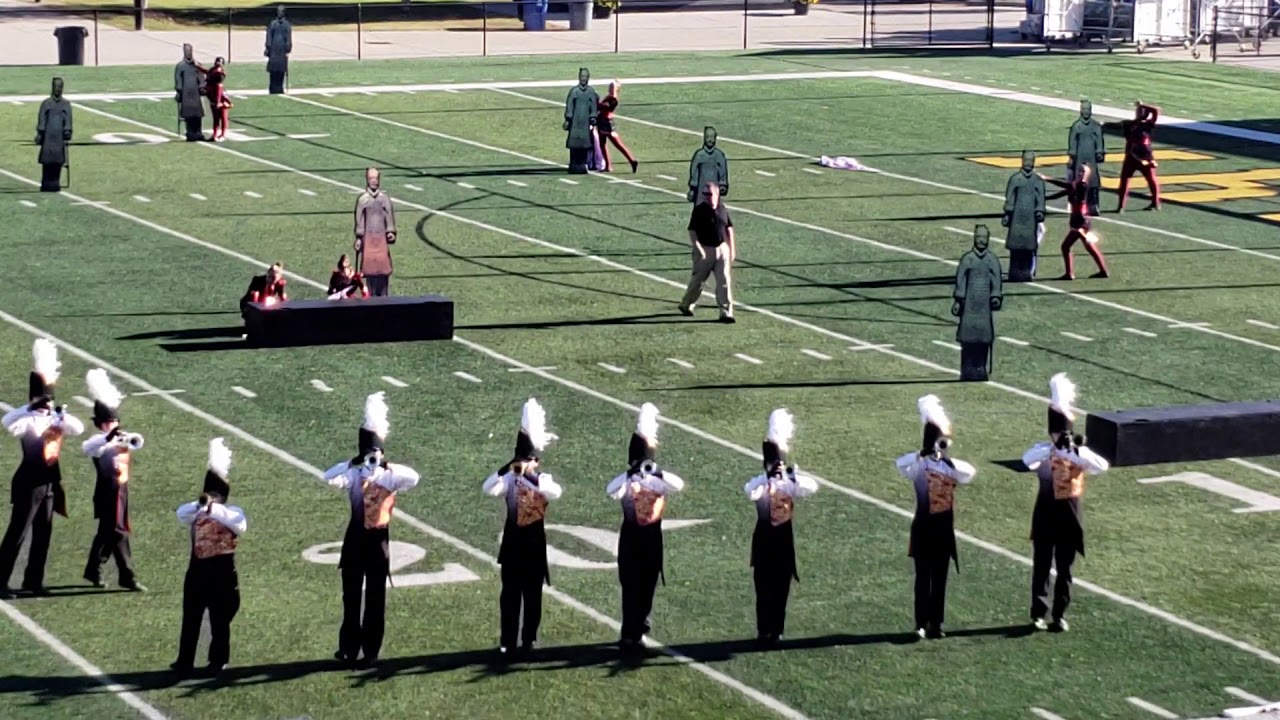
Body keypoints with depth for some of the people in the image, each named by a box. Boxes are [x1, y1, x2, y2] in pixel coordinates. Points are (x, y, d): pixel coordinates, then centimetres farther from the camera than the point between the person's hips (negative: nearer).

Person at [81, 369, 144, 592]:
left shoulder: (121, 438, 11)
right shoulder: (99, 441, -11)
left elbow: (138, 443, -3)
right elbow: (86, 448, -33)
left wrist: (131, 439, -26)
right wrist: (109, 437, -46)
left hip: (121, 492, 8)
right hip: (108, 494, -8)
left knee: (106, 534, 17)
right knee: (118, 534, -9)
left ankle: (93, 572, 29)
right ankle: (127, 577, -10)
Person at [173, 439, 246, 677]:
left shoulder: (232, 513, -4)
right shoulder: (196, 512, 7)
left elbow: (240, 525, -26)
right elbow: (181, 514, -12)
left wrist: (214, 507, -32)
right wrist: (200, 504, -29)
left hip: (222, 571, -3)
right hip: (198, 570, 3)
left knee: (220, 620, 5)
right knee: (191, 618, 7)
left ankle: (218, 661, 15)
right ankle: (185, 661, 13)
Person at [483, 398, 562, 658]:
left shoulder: (543, 479, -5)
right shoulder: (509, 479, -1)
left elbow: (555, 493, -29)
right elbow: (488, 489, -20)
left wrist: (530, 475, -39)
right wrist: (507, 469, -33)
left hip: (534, 541, -1)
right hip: (513, 539, 1)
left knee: (532, 593, 6)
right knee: (510, 592, 2)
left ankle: (528, 640, 15)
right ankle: (507, 642, 5)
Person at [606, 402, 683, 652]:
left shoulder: (659, 480, 2)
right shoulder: (627, 480, -4)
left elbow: (679, 485, -19)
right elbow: (610, 491, -25)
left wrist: (656, 471, -30)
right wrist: (630, 473, -35)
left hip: (652, 537, 3)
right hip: (631, 536, -3)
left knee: (648, 584, 10)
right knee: (631, 585, -6)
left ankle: (638, 627, 27)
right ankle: (630, 634, -5)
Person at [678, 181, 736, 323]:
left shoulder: (723, 209, 4)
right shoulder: (699, 210, -9)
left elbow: (729, 229, 13)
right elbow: (692, 231, -11)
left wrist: (732, 249, 11)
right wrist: (698, 248, -20)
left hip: (722, 249, 3)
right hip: (704, 251, -3)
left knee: (725, 282, -2)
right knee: (698, 280, 9)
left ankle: (726, 313, 0)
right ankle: (686, 305, 31)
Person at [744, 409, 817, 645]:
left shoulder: (792, 480, 4)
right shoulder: (760, 481, -5)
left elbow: (812, 487, -15)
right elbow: (750, 493, -28)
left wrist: (792, 474, -25)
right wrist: (768, 475, -32)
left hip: (784, 536, 3)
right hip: (765, 536, -3)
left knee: (781, 586, 5)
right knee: (764, 586, -4)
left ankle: (777, 630, 12)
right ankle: (764, 631, 0)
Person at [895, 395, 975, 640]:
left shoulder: (950, 467, 6)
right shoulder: (919, 465, -6)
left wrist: (948, 460, -16)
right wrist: (922, 454, -35)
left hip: (944, 529, 3)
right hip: (924, 528, -3)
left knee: (939, 578, 6)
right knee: (923, 577, -1)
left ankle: (936, 624, 9)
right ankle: (921, 624, 0)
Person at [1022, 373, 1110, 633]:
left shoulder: (1080, 452, -2)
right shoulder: (1043, 451, -6)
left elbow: (1102, 466, -21)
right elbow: (1026, 460, -30)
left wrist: (1077, 451, -34)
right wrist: (1054, 448, -42)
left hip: (1070, 514, 1)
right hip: (1046, 514, -1)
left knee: (1064, 568, 8)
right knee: (1042, 565, 2)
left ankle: (1060, 615, 15)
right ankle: (1038, 614, 9)